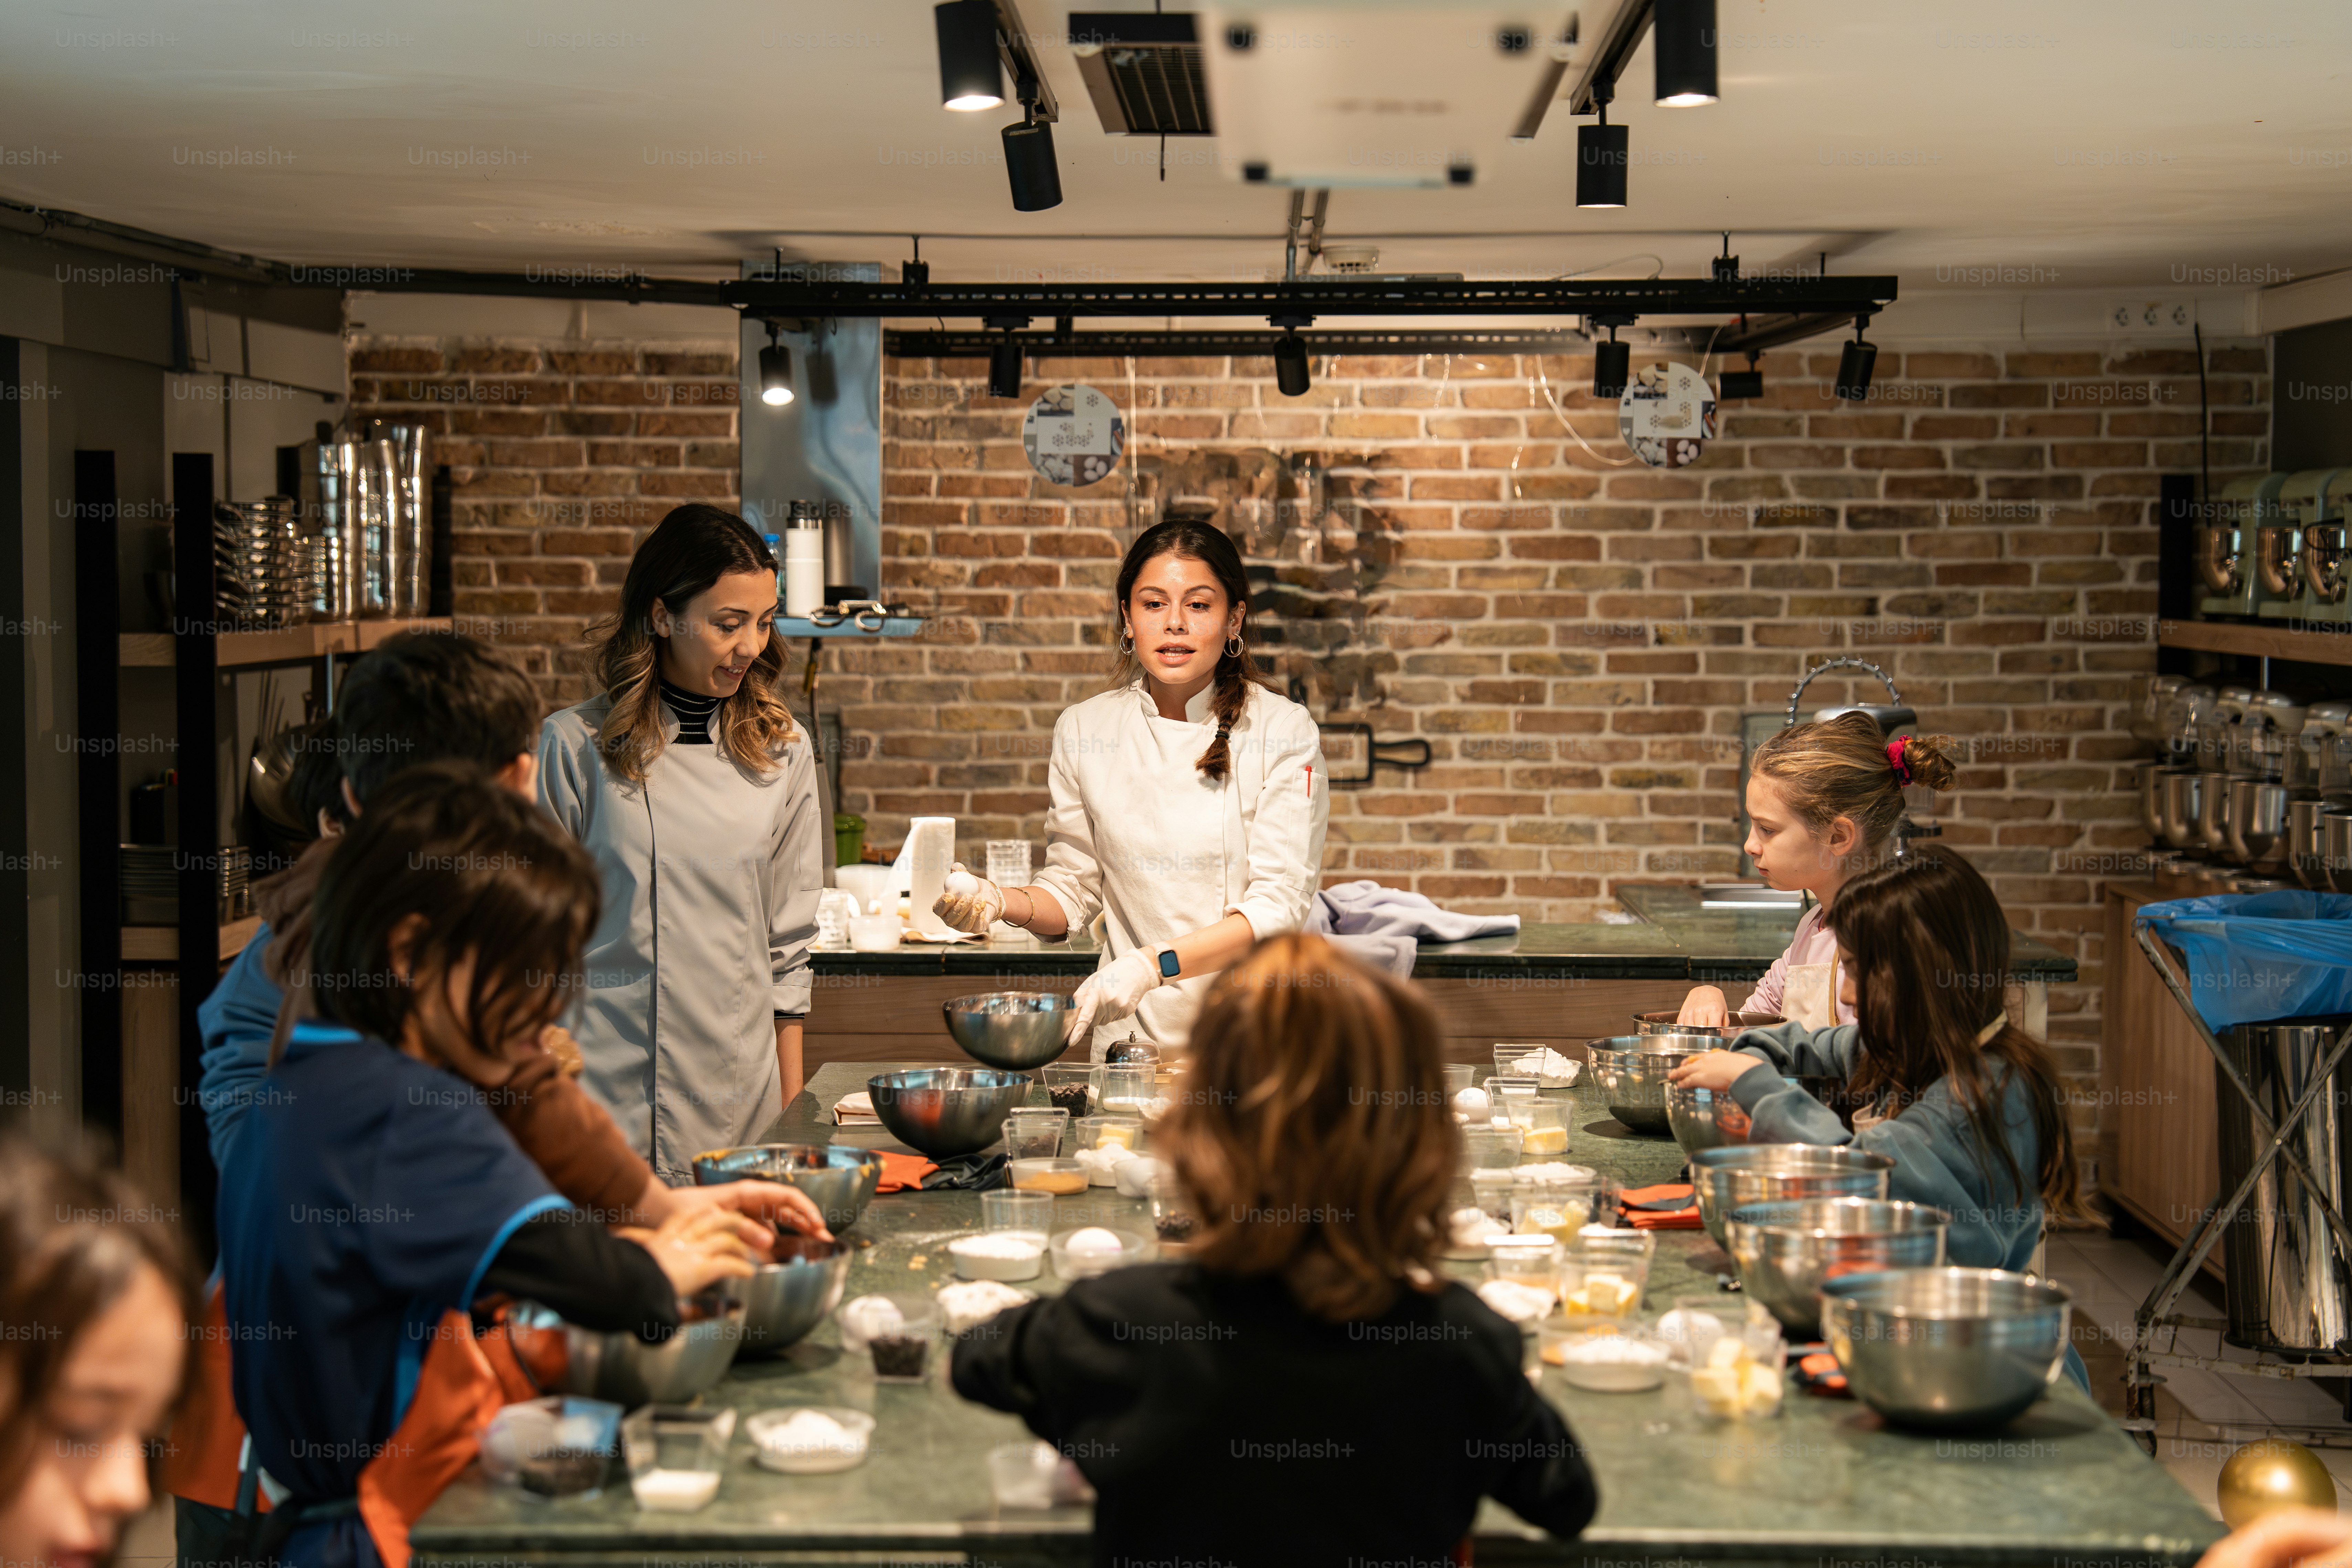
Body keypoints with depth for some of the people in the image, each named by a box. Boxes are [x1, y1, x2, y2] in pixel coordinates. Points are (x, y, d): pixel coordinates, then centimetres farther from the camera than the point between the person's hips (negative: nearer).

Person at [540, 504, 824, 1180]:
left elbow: (787, 947, 10)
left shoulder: (781, 752, 6)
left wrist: (791, 1116, 8)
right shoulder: (578, 745, -3)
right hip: (613, 1091, -2)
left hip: (739, 1096, 3)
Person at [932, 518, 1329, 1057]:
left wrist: (1153, 965, -20)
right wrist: (1003, 903, -6)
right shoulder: (1084, 730, 7)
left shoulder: (1284, 731, -2)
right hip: (1134, 1033, 2)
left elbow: (1279, 906, -8)